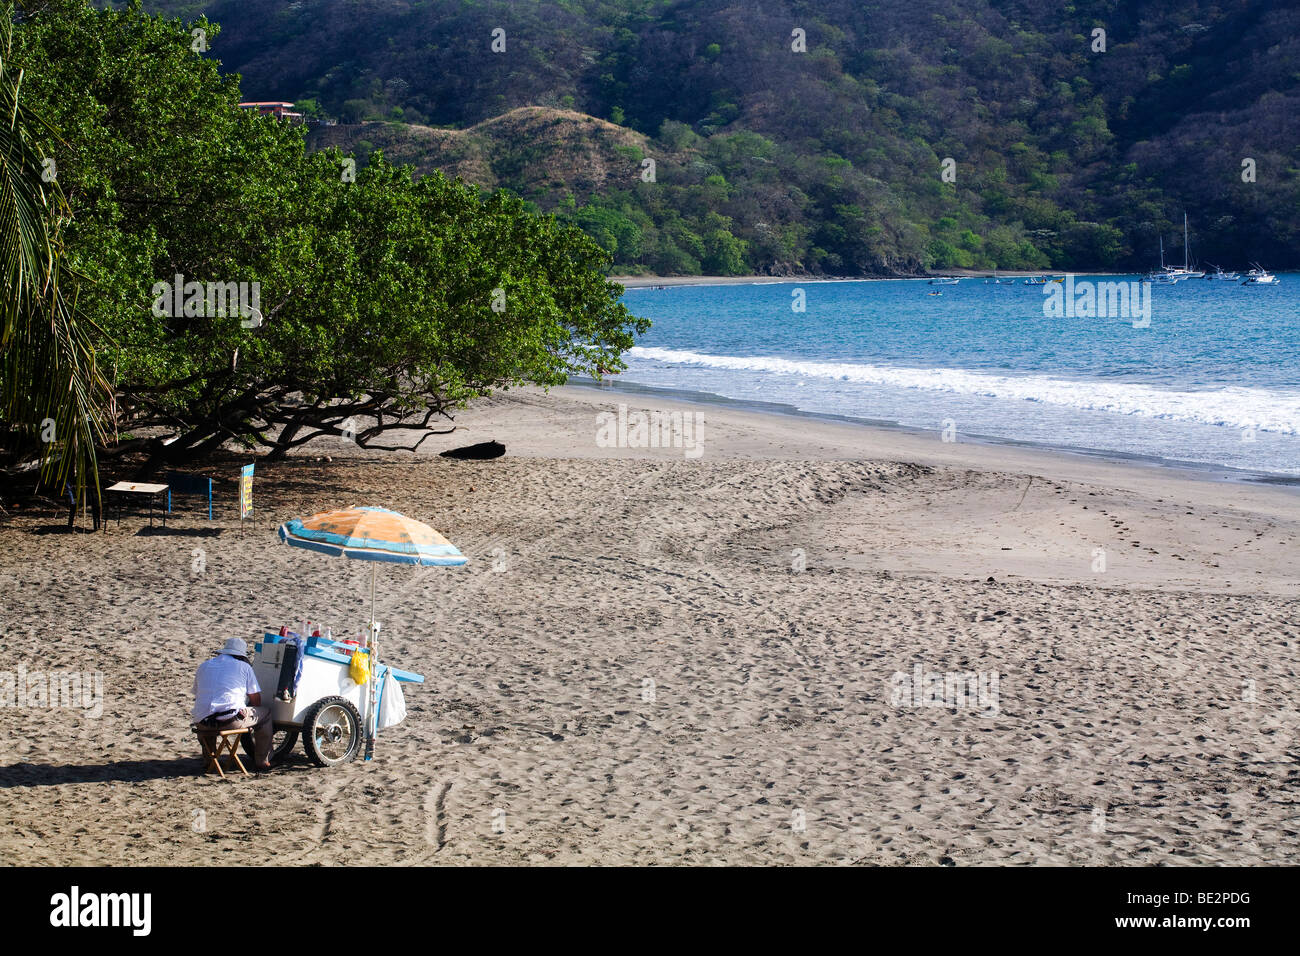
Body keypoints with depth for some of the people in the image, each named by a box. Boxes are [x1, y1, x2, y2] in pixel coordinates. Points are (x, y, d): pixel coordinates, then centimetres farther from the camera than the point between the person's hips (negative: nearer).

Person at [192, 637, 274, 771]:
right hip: (231, 720, -5)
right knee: (266, 713, 20)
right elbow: (256, 701, 11)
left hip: (203, 723, 5)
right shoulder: (244, 667, 11)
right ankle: (262, 762, 23)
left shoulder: (203, 666, 22)